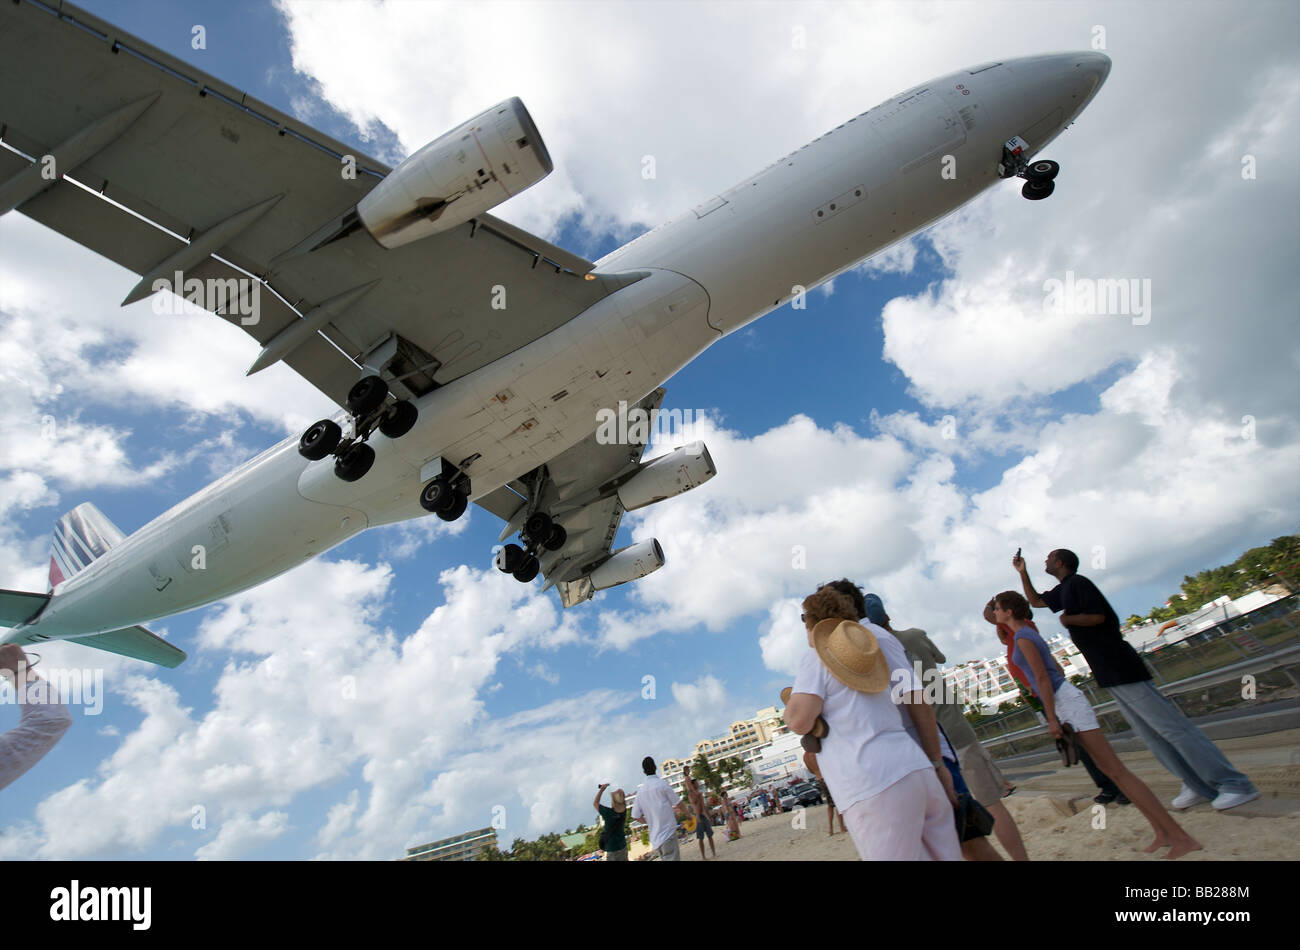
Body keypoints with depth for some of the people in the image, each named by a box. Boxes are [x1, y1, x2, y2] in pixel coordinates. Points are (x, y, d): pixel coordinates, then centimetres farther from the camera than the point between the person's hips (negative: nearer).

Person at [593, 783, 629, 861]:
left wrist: (601, 790, -4)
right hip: (623, 846, 5)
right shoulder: (624, 810, -12)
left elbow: (595, 803, -8)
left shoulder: (608, 813, -25)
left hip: (613, 850, -5)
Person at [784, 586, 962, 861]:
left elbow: (799, 720, -13)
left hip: (873, 790, -6)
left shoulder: (816, 656, 0)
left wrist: (790, 700, 10)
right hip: (919, 774, 6)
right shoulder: (881, 641, 15)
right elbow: (921, 704, 14)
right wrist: (937, 763, 24)